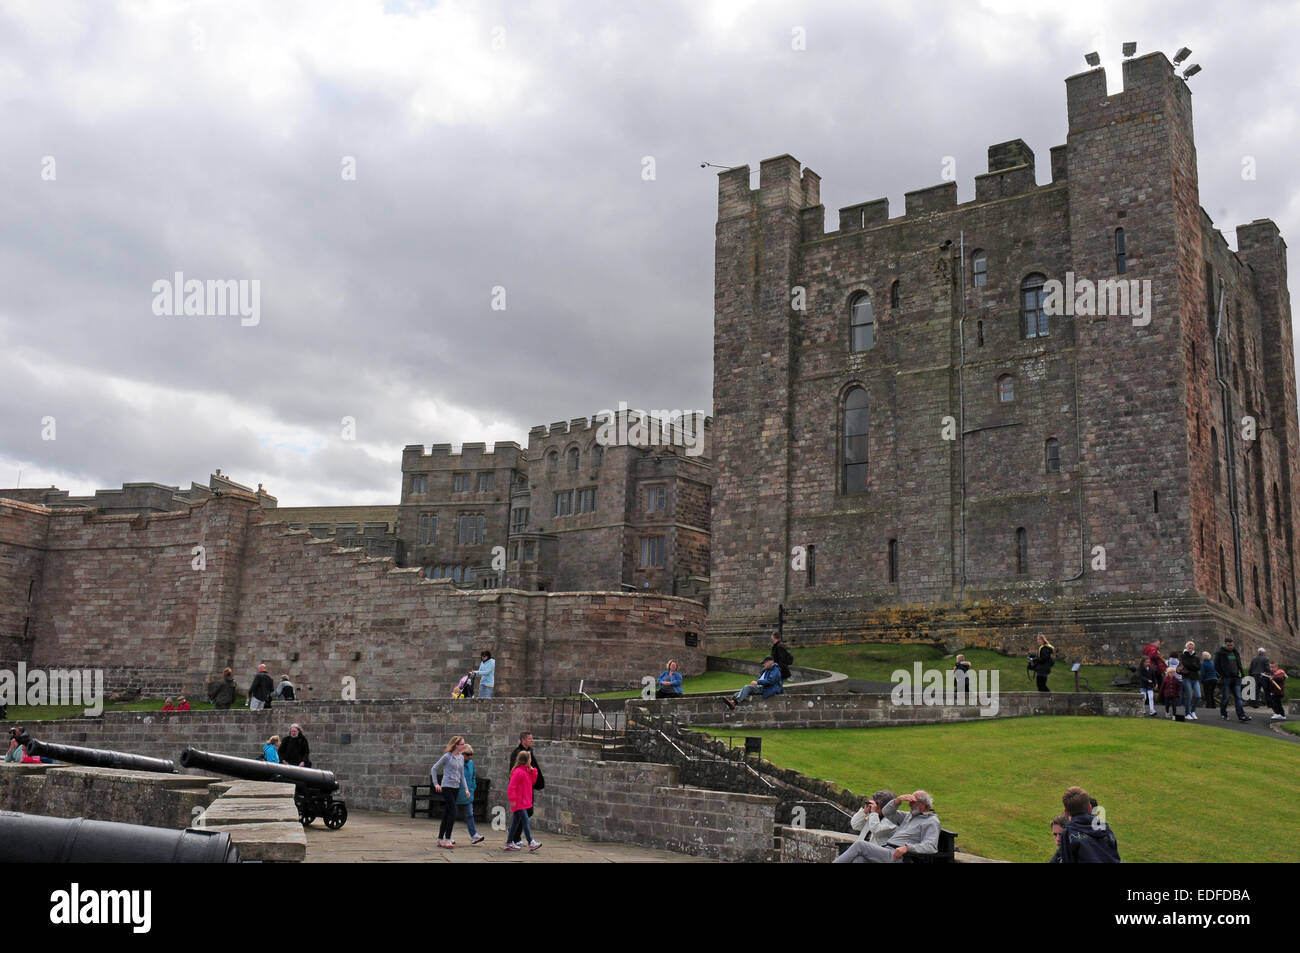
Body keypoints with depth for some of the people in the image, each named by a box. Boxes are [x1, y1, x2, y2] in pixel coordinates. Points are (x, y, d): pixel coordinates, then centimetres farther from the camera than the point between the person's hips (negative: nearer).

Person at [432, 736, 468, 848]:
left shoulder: (461, 757, 10)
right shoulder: (447, 756, -9)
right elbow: (434, 769, -2)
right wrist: (436, 784, -5)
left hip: (456, 788, 6)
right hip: (447, 787, -6)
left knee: (446, 815, 10)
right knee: (453, 813, -13)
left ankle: (440, 839, 18)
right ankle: (447, 839, -7)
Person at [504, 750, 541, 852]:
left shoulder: (526, 771, 12)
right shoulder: (518, 771, -18)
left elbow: (532, 781, 15)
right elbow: (511, 787, -20)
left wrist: (533, 771, 4)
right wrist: (513, 800, -21)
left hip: (524, 802, 10)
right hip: (519, 803, -10)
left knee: (516, 823, 14)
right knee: (525, 821, -10)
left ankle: (509, 843, 20)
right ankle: (531, 843, -11)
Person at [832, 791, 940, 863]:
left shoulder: (932, 822, 2)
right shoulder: (910, 815, 28)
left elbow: (930, 847, -13)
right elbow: (888, 813, 28)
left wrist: (907, 847, -25)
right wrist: (898, 800, 9)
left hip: (897, 857, -8)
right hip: (887, 850, 8)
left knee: (859, 845, -19)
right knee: (858, 859, -21)